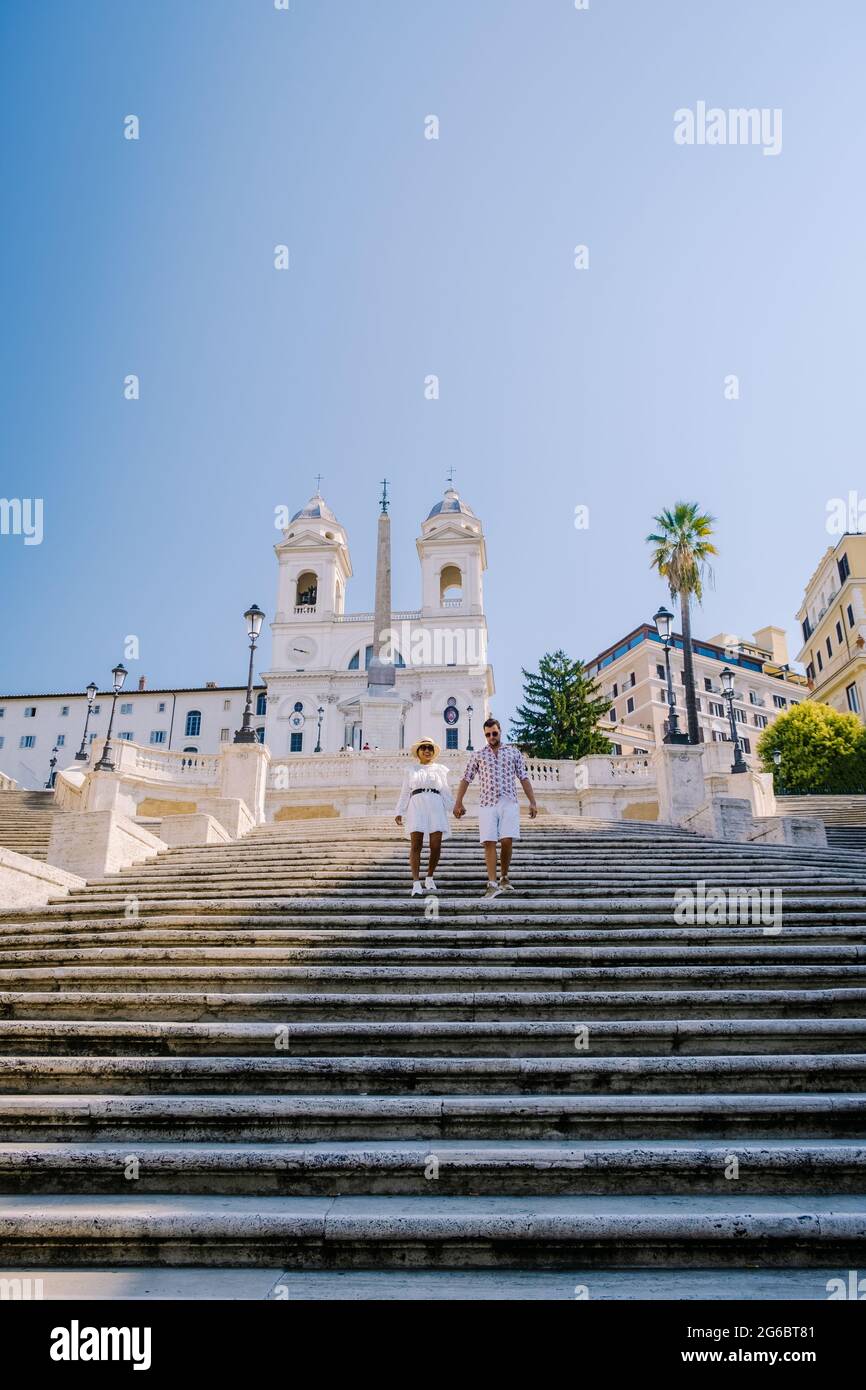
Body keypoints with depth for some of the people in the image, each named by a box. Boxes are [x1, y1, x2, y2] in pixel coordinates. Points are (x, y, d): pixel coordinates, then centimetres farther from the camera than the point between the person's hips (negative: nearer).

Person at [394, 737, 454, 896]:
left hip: (435, 806, 0)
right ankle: (416, 884, -15)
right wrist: (399, 812, 6)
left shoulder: (440, 769, 20)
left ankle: (429, 879, 14)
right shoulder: (411, 771, 21)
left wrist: (452, 808, 1)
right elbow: (404, 793, 16)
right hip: (416, 806, 0)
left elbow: (446, 792, 14)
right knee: (416, 845, -12)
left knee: (436, 846, -6)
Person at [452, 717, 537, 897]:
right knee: (489, 842, -7)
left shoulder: (514, 752, 11)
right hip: (487, 804, 0)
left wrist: (532, 802, 3)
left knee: (507, 841, -8)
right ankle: (492, 884, -7)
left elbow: (524, 778, 10)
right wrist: (458, 802, 4)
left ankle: (504, 878, 13)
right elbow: (466, 779, 11)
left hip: (509, 803, 0)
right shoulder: (478, 755, 11)